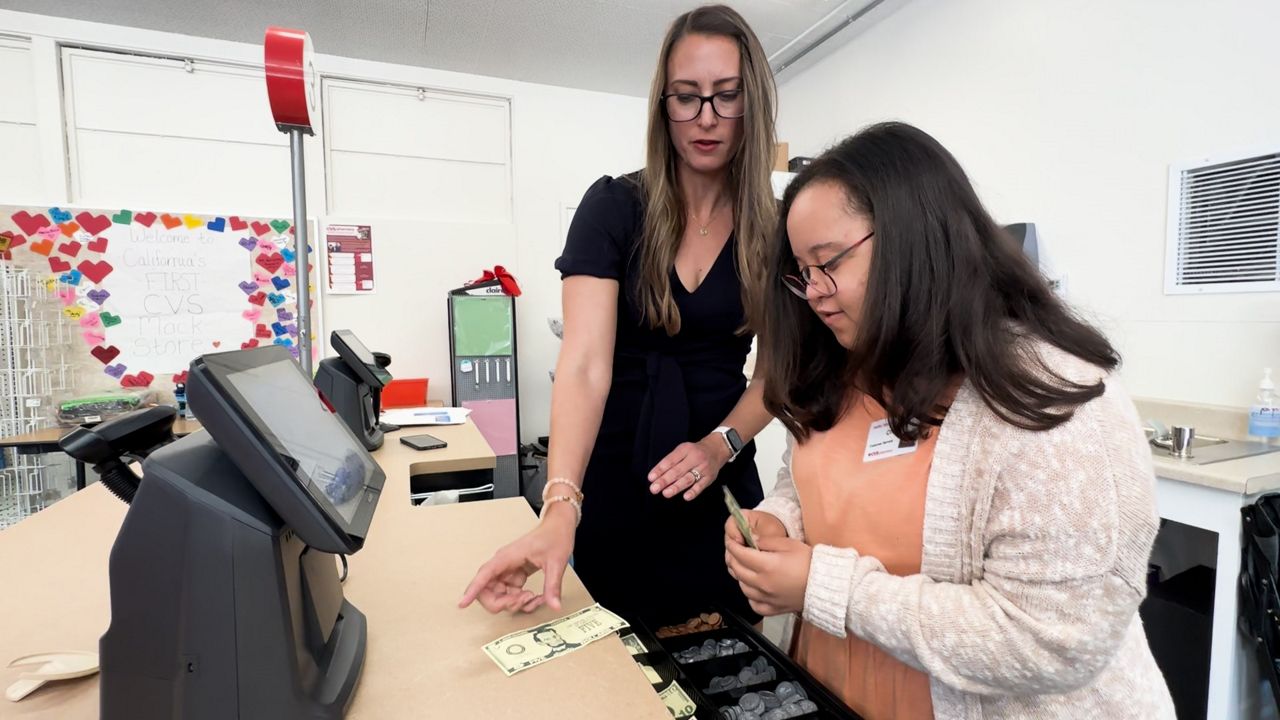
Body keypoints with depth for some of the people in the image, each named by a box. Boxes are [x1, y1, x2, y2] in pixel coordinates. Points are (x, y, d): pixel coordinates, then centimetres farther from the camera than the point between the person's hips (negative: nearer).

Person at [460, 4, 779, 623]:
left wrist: (721, 445, -18)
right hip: (615, 480, -2)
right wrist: (561, 503, -35)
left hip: (720, 483, 3)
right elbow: (585, 364, -22)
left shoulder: (774, 227, -3)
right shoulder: (613, 207, -11)